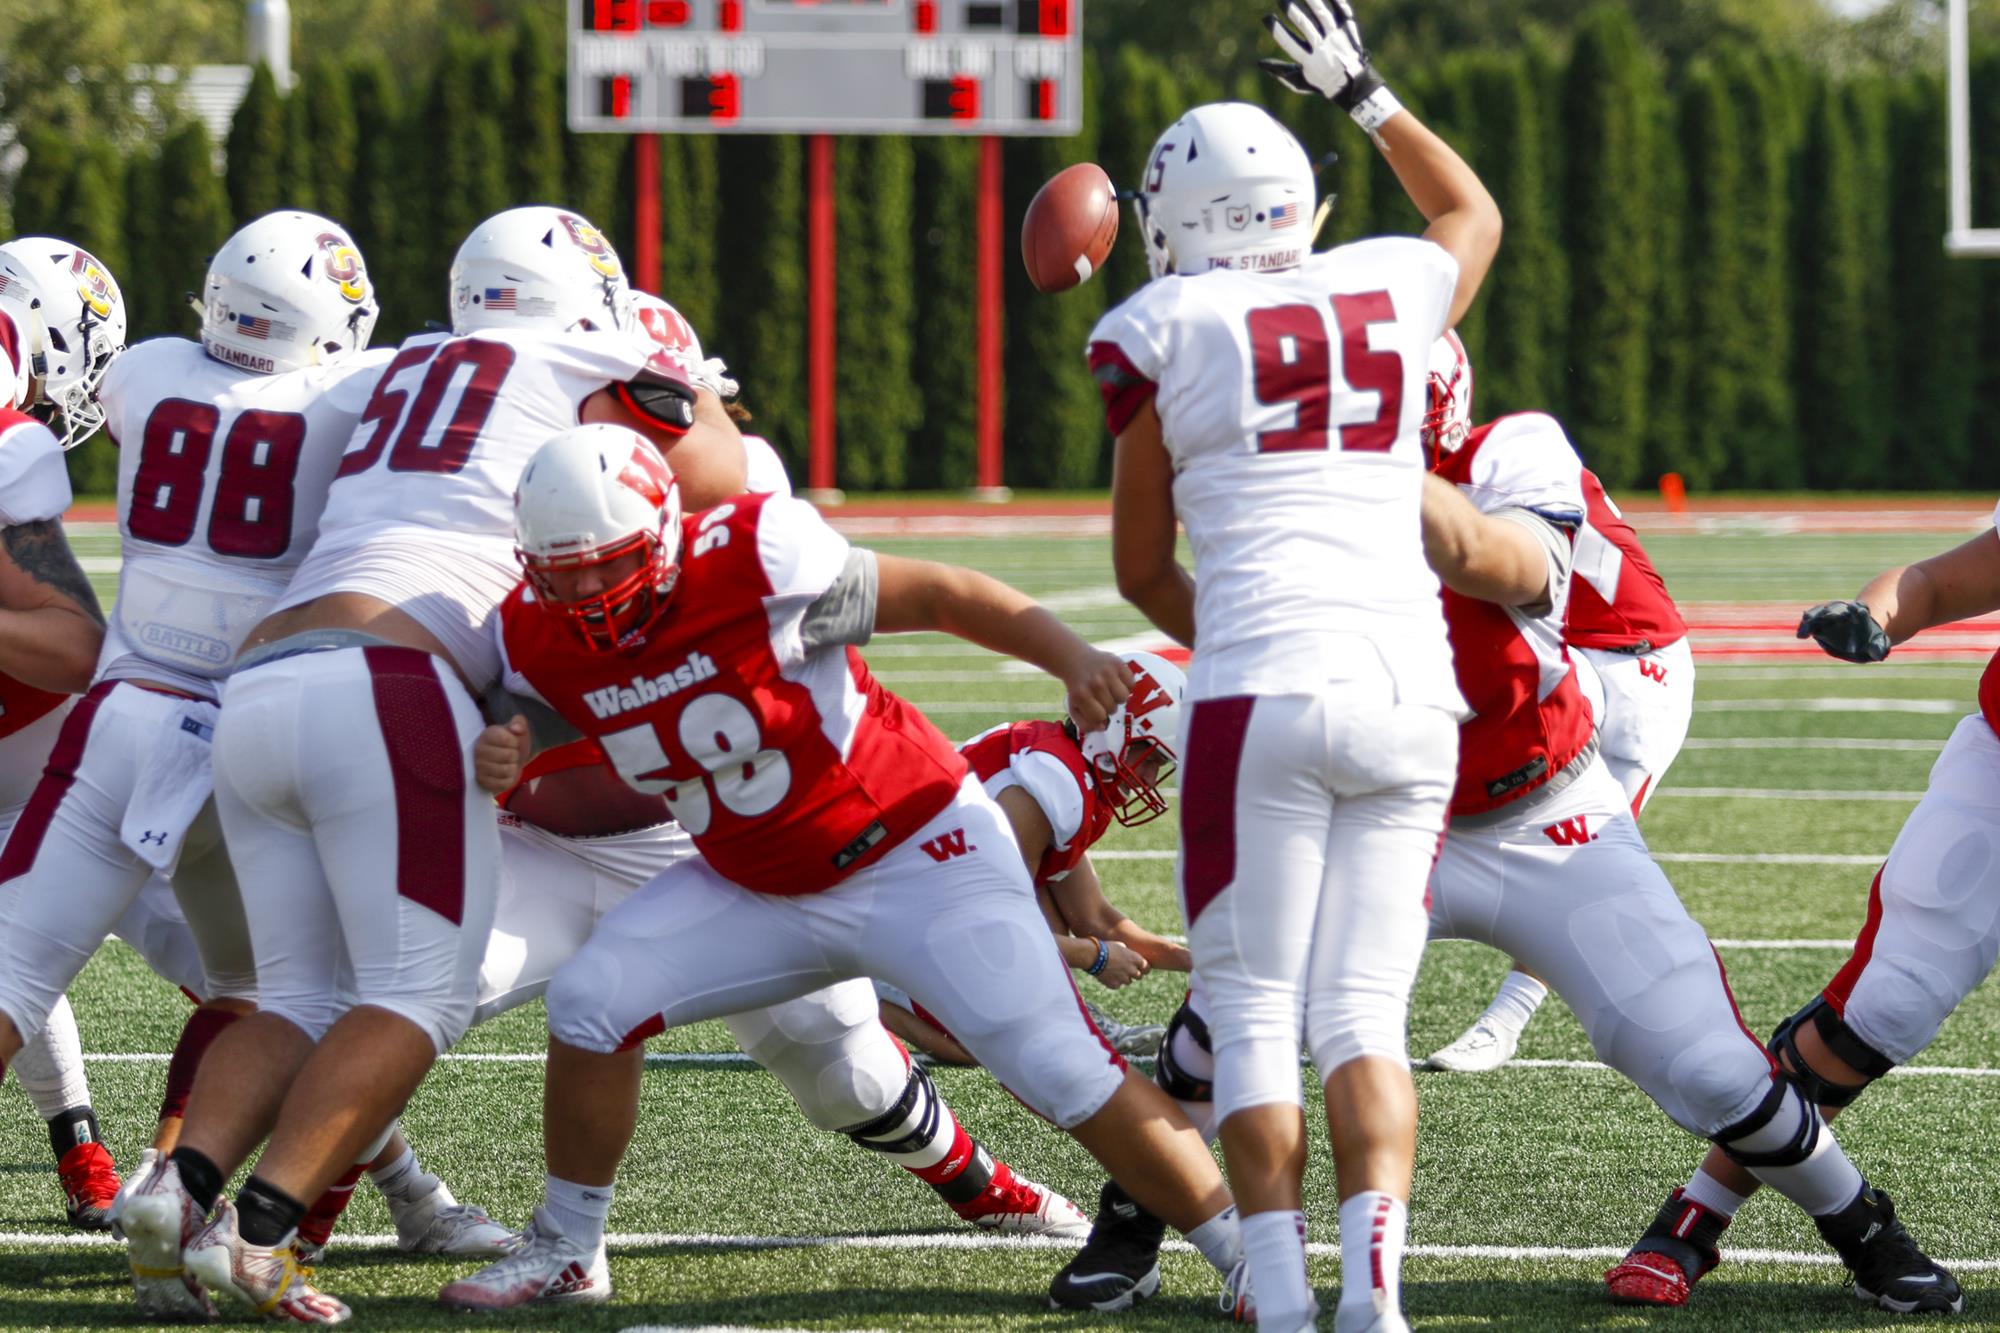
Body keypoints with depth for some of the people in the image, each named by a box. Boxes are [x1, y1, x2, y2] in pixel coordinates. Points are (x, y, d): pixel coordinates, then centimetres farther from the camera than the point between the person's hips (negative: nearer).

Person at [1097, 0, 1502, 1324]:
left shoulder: (1168, 331, 4)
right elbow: (1472, 214, 40)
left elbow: (1143, 569, 13)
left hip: (1263, 696, -4)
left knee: (1256, 1012, 3)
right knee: (1364, 1011, 6)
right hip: (1415, 690, 4)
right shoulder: (1390, 292, 13)